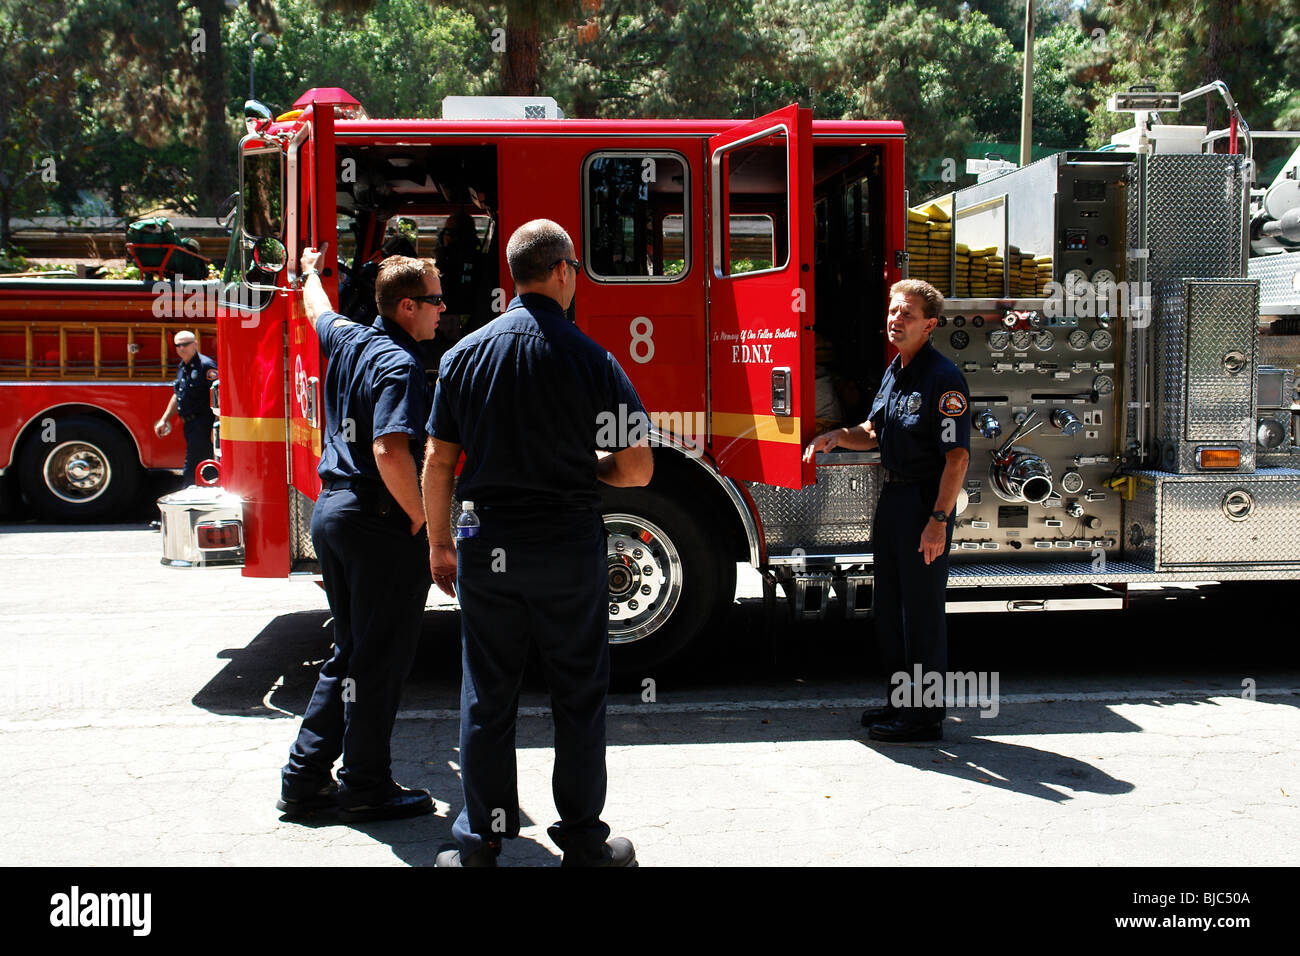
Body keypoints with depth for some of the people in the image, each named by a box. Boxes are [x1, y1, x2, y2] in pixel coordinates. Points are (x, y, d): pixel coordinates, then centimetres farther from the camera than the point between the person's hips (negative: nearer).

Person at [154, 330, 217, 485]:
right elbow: (177, 396, 29)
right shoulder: (182, 367, 16)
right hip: (189, 424, 9)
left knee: (192, 471, -10)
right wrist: (164, 420, 27)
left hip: (203, 424, -9)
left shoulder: (206, 365, -12)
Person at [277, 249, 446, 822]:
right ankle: (366, 787, 10)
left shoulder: (347, 341, 9)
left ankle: (305, 779, 21)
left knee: (350, 651, 17)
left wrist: (311, 272, 54)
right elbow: (391, 452, -29)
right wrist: (421, 518, -17)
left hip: (332, 510, 9)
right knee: (381, 658, 1)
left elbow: (317, 309, 33)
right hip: (379, 521, -9)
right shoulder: (399, 364, -17)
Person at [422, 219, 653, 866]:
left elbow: (438, 461, 2)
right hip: (570, 550, -2)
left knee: (487, 698, 10)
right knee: (579, 698, 9)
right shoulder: (590, 359, -7)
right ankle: (583, 843, 17)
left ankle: (479, 843, 17)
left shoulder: (465, 354, 0)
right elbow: (637, 468, -8)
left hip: (488, 551, 2)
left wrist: (439, 544, 12)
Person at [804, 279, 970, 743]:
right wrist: (838, 436, 3)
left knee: (922, 612, -2)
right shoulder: (895, 371, 12)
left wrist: (939, 520, -24)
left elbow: (957, 456, -20)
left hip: (925, 503, -9)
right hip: (893, 497, 9)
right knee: (890, 607, 15)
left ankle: (925, 716, 7)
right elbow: (875, 431, 24)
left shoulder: (943, 378, -16)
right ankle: (901, 700, 28)